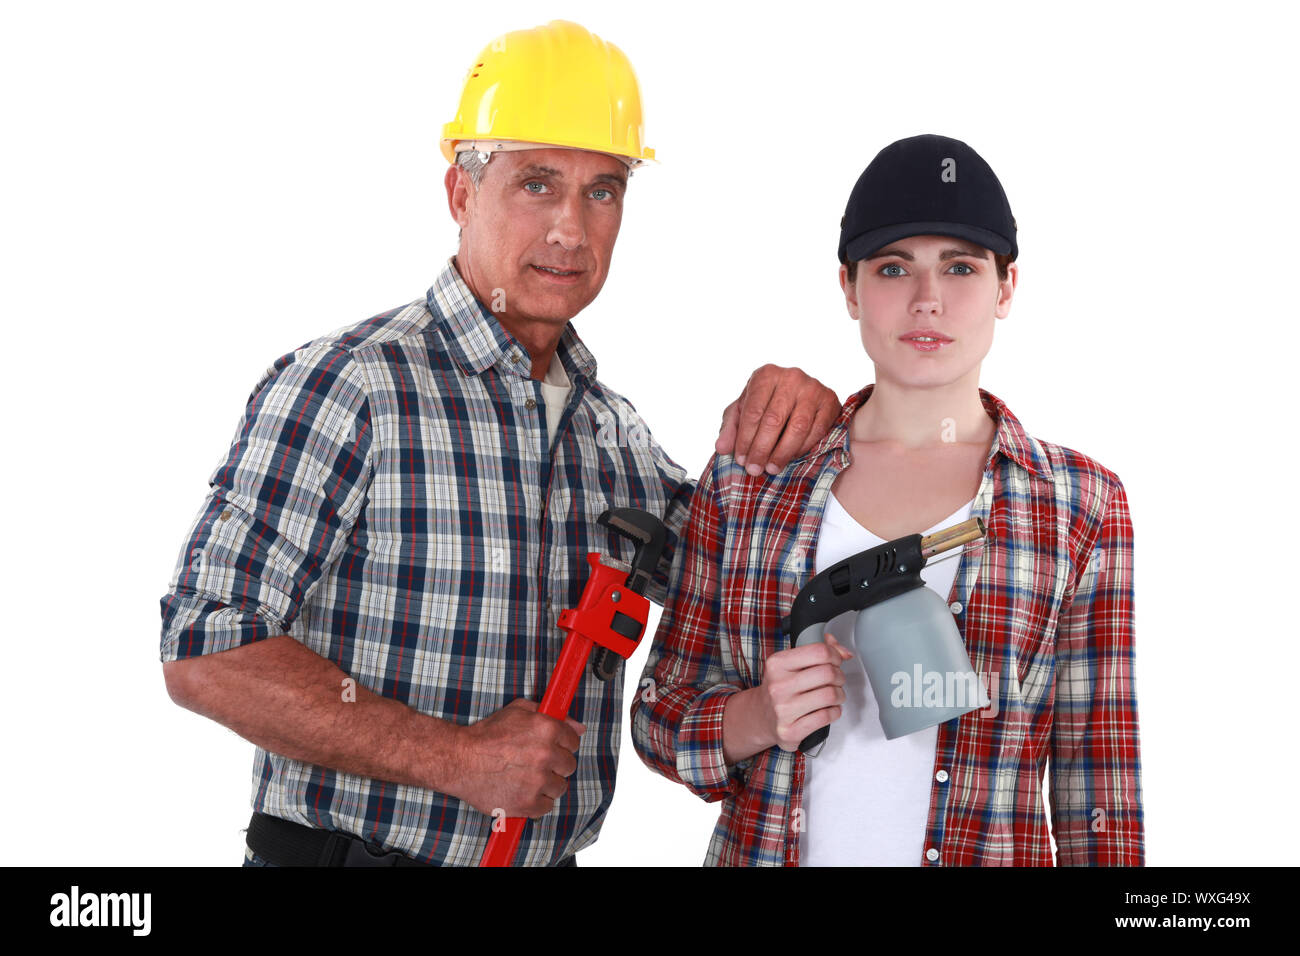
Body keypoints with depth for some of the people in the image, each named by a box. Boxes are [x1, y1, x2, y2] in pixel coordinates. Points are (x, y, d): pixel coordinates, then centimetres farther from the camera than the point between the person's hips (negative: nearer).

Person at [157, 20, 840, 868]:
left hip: (550, 858, 7)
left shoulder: (614, 428, 6)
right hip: (347, 848, -6)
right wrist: (456, 758, -21)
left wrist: (778, 427, -3)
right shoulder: (345, 386, -15)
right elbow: (208, 654, -19)